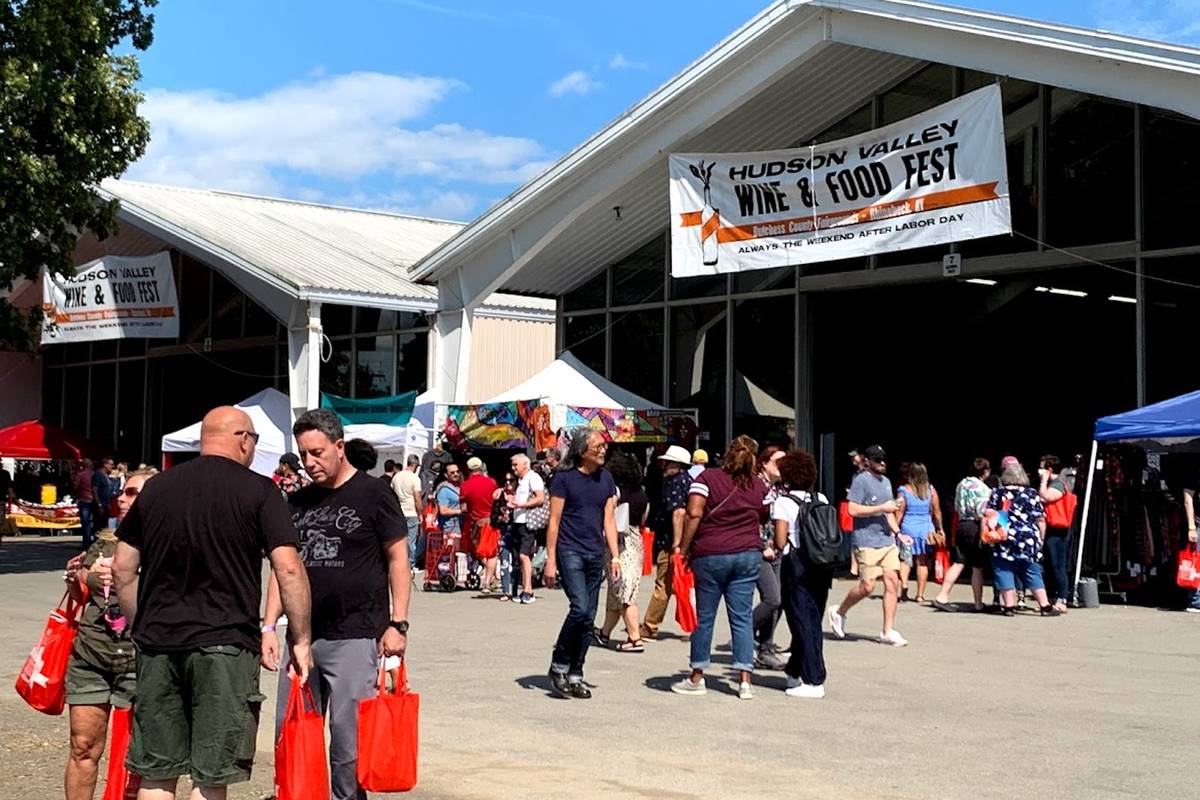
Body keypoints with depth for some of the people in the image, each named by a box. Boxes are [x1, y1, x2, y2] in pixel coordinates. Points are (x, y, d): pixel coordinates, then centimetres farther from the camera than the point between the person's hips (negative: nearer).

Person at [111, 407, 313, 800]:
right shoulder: (259, 491, -3)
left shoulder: (155, 488, 11)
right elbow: (288, 568, -10)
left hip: (157, 643, 5)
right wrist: (301, 639, -3)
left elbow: (122, 569, 13)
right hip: (224, 642, -4)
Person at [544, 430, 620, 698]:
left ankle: (575, 675, 15)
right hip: (570, 552, -6)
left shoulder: (606, 479, 10)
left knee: (589, 617, 5)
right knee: (580, 608, -19)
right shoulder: (565, 478, -6)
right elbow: (554, 521, -5)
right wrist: (551, 560, -9)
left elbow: (608, 520, 11)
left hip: (595, 555, 6)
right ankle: (558, 666, -1)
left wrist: (614, 556, 4)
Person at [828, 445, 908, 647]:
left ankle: (888, 632, 3)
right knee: (867, 586, -6)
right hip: (867, 544, -8)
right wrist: (881, 508, -15)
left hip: (887, 541, 8)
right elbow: (853, 509, -16)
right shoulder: (861, 480, -8)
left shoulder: (886, 482, 19)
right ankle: (839, 613, 19)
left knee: (893, 582, -2)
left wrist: (897, 532, 16)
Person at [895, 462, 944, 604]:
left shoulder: (904, 490, -6)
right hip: (926, 528, 2)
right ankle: (920, 594, 9)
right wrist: (940, 529, 14)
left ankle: (904, 583, -16)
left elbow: (899, 513, -6)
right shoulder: (931, 490, -1)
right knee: (923, 561, 7)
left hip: (908, 528, -2)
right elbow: (937, 512, 3)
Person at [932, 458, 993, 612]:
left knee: (958, 563, 7)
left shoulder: (961, 484, 12)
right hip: (976, 527, -7)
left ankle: (942, 597, -2)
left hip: (961, 525, 7)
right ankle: (978, 604, 6)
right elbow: (982, 513, -17)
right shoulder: (982, 488, -12)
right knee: (978, 567, 1)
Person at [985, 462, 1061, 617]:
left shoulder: (997, 494, 3)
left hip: (1004, 540, -1)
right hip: (1029, 540, 1)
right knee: (1033, 574, 7)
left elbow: (987, 516, -2)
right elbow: (1040, 520, 3)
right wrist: (1041, 538, 13)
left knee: (1005, 573, 4)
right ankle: (1045, 606, 8)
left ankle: (1009, 606, 1)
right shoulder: (1032, 494, 4)